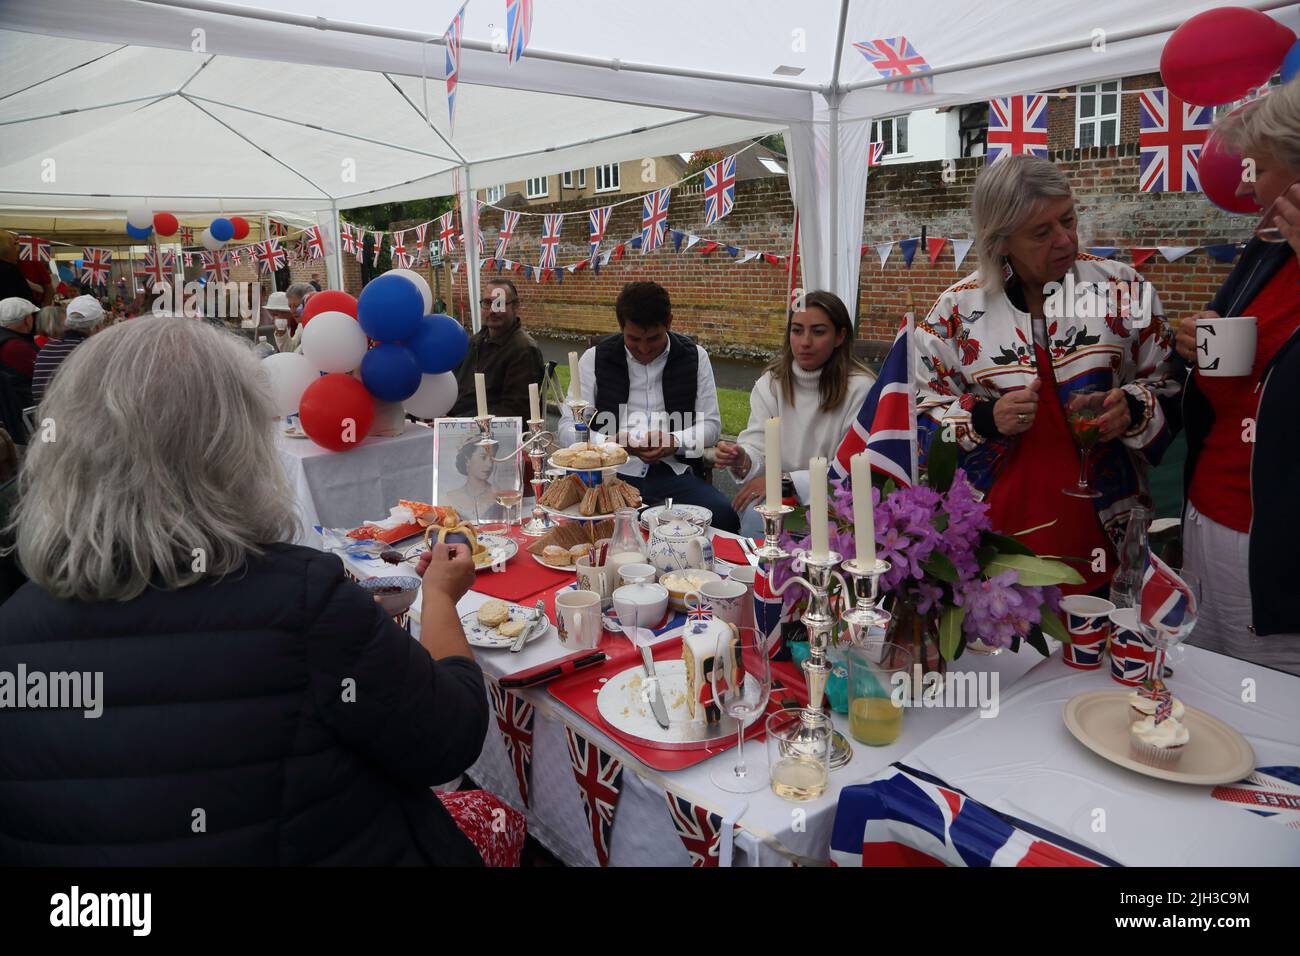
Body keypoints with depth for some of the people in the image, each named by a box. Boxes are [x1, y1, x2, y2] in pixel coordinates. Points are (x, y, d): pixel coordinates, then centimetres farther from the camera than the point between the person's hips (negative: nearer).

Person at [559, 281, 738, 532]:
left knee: (724, 516, -29)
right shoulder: (595, 358, 6)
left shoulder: (694, 357, 9)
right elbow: (568, 426, 4)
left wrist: (675, 442, -13)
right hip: (613, 472, -1)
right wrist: (608, 443, -18)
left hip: (674, 472, 1)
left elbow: (711, 425, 10)